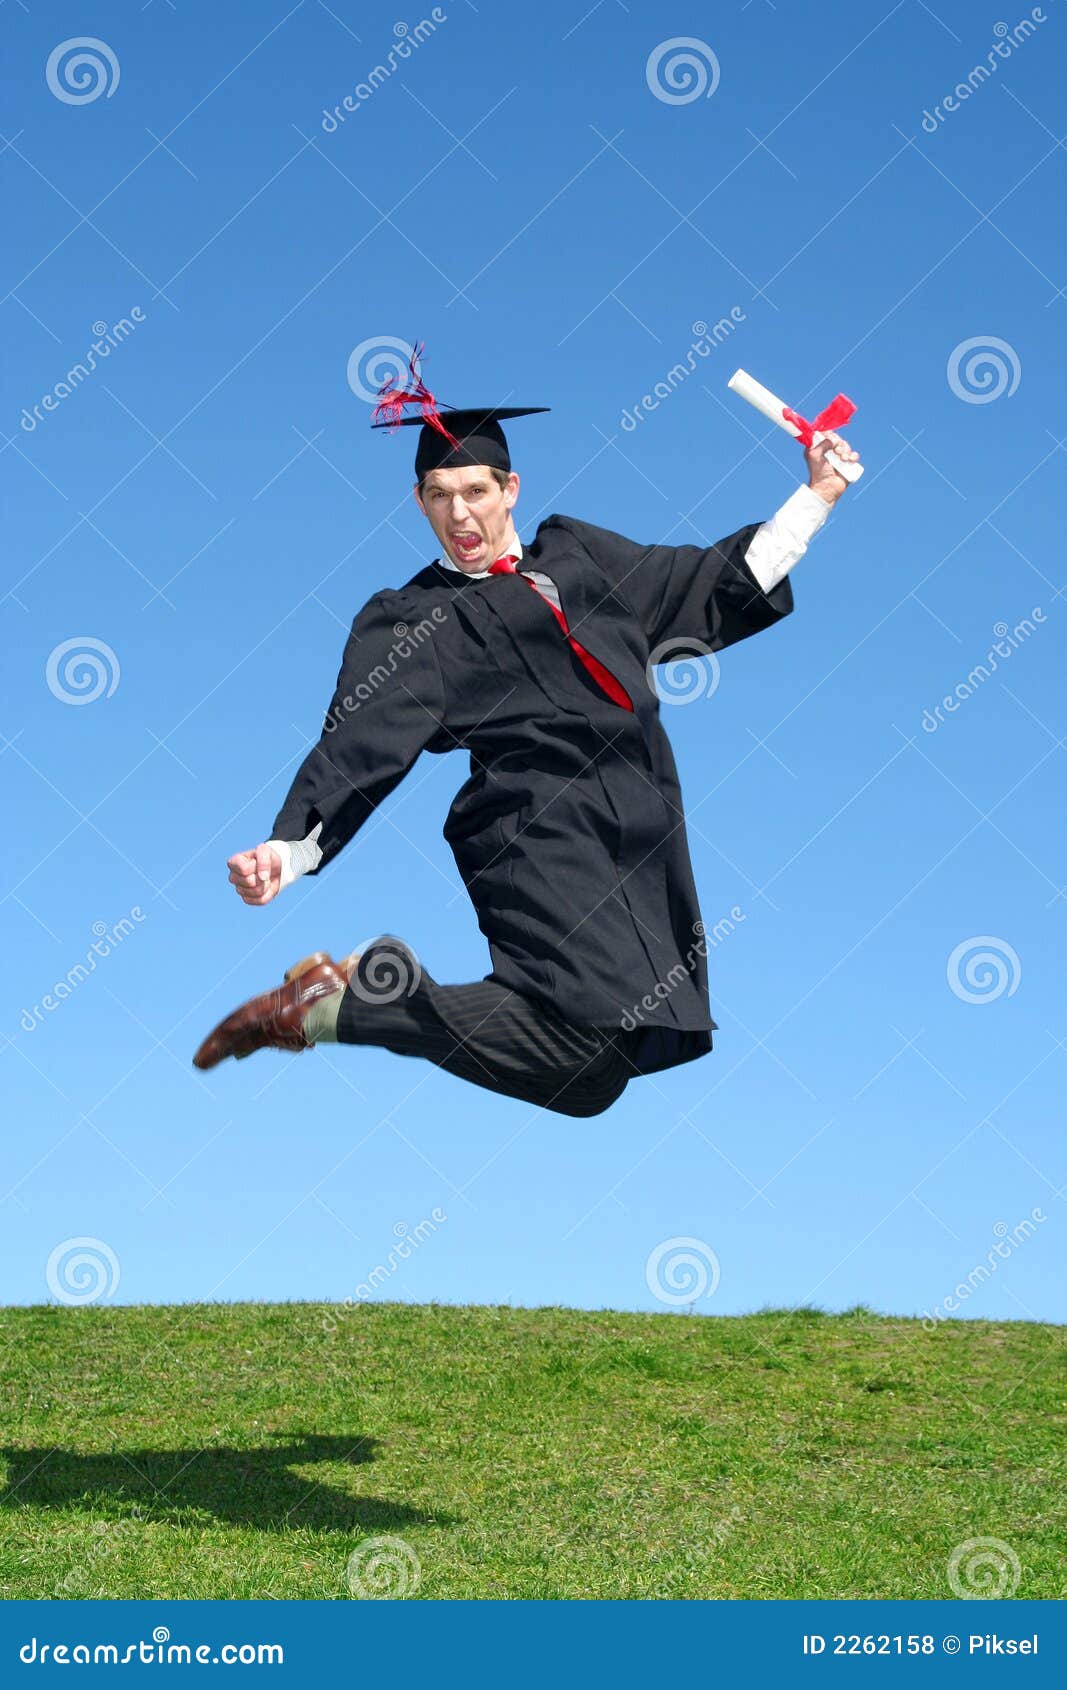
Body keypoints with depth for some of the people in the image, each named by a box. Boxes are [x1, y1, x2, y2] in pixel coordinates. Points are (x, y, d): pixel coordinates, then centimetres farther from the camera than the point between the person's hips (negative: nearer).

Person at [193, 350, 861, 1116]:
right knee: (594, 1047, -25)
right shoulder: (408, 621, 5)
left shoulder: (575, 552, 19)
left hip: (642, 829, 7)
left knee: (668, 1042, 0)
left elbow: (714, 585, 26)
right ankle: (341, 1004, -8)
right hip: (538, 831, -7)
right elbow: (358, 744, -6)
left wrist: (816, 494, 24)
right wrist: (286, 851, -21)